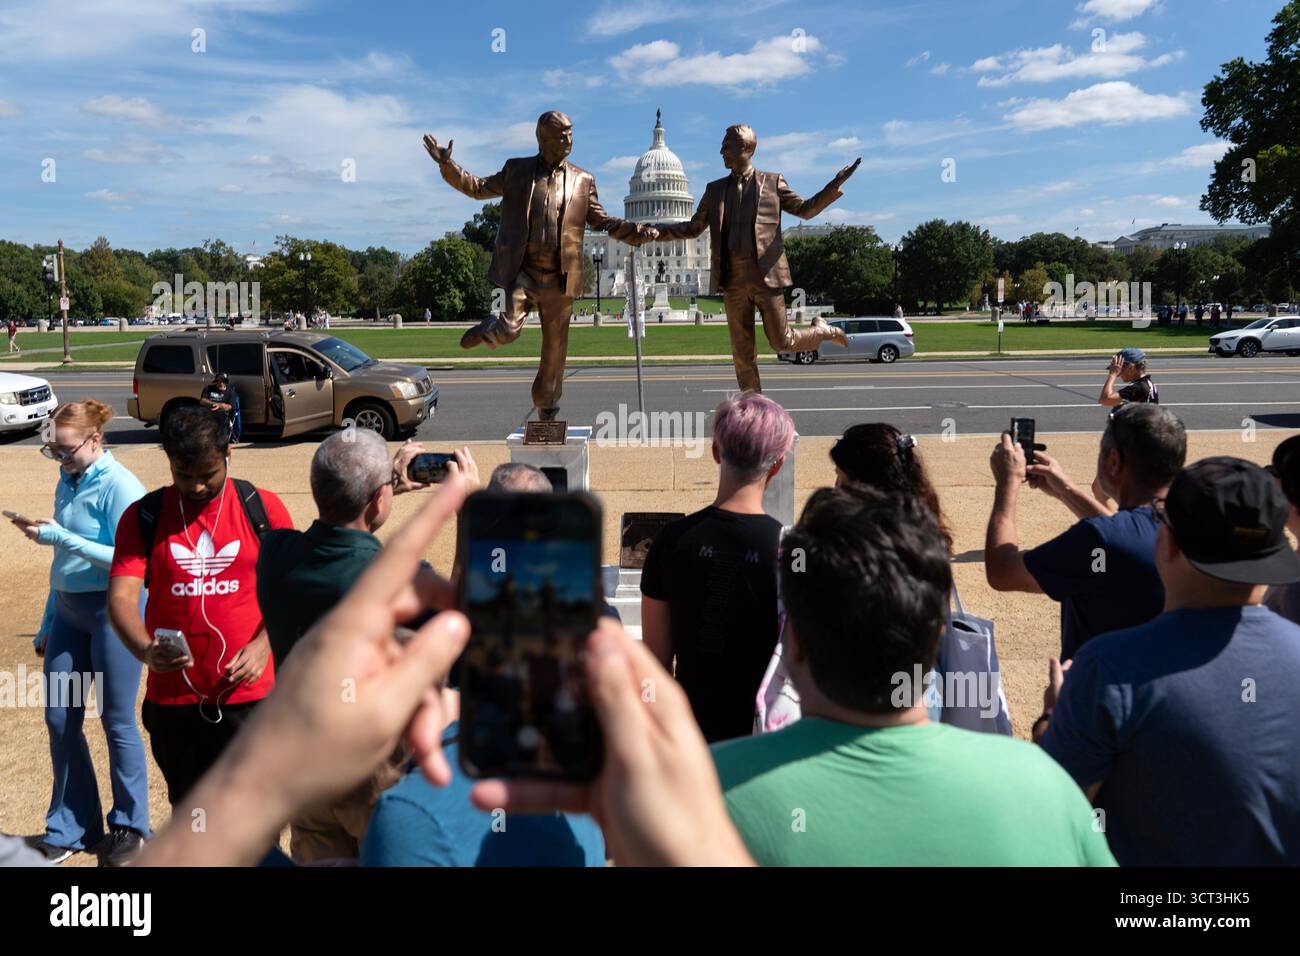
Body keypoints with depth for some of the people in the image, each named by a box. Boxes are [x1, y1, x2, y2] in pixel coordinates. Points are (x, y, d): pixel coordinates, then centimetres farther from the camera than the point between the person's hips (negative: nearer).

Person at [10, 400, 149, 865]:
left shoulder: (120, 486, -13)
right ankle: (69, 828, 25)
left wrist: (62, 537, -22)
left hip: (114, 613, -7)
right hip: (69, 611, 7)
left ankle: (130, 827, 19)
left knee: (117, 721, 2)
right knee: (60, 719, 9)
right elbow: (65, 561, 16)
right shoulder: (67, 482, 9)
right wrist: (47, 624, 19)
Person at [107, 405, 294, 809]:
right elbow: (121, 597, -7)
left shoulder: (263, 509, -2)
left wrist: (263, 645, -16)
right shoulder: (144, 517, 1)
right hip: (173, 697, 2)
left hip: (249, 694, -2)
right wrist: (145, 649, -26)